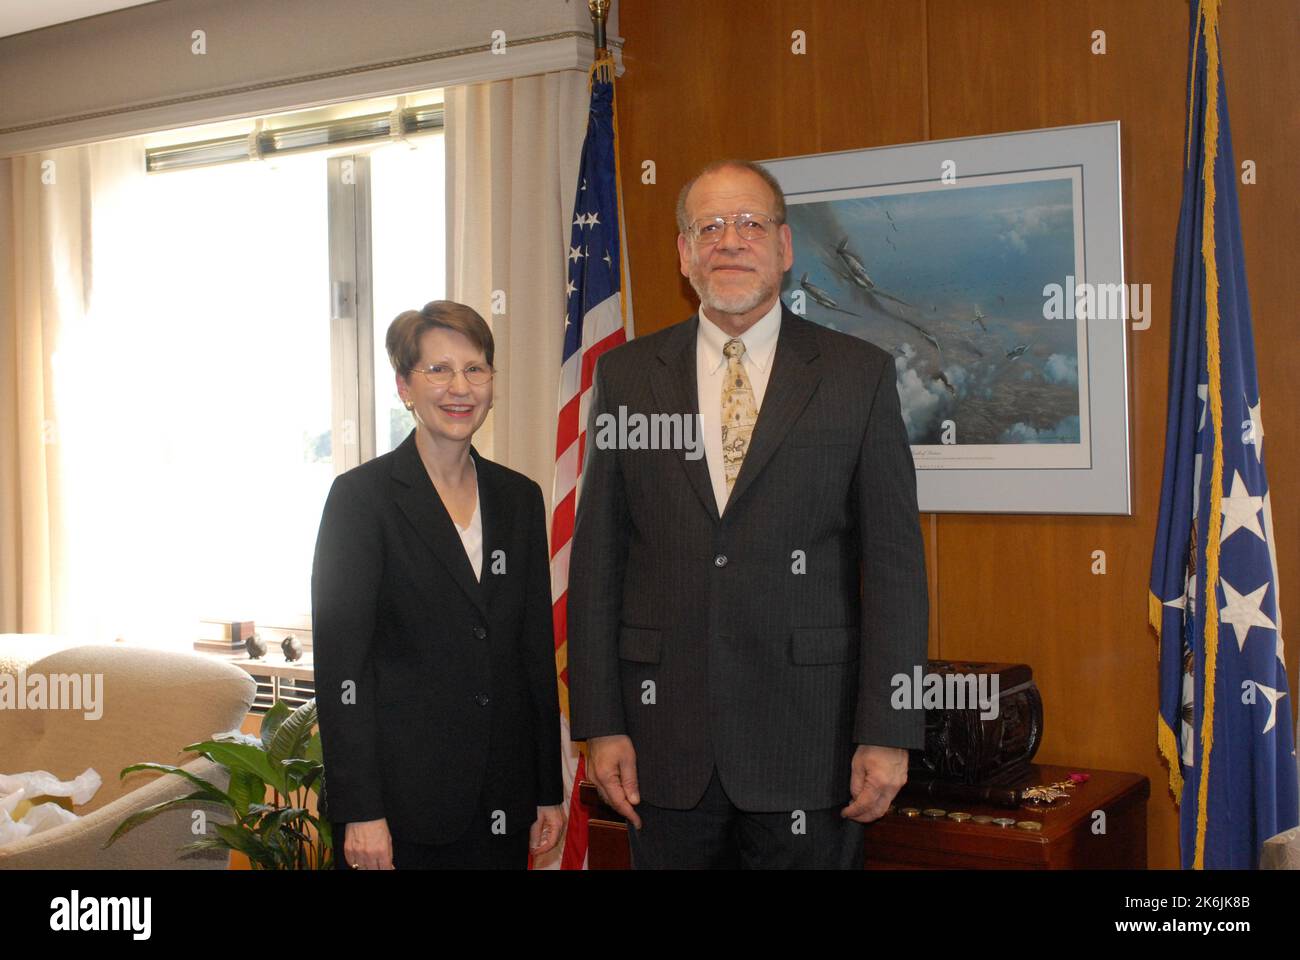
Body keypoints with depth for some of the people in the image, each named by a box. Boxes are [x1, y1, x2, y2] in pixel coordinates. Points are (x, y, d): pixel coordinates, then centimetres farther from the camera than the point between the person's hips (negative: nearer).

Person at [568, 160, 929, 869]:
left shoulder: (858, 374, 1)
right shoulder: (625, 376, 6)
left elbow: (894, 562, -1)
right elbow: (597, 558, 5)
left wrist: (888, 734, -6)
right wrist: (600, 724, -1)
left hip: (809, 735, -1)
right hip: (665, 739, 2)